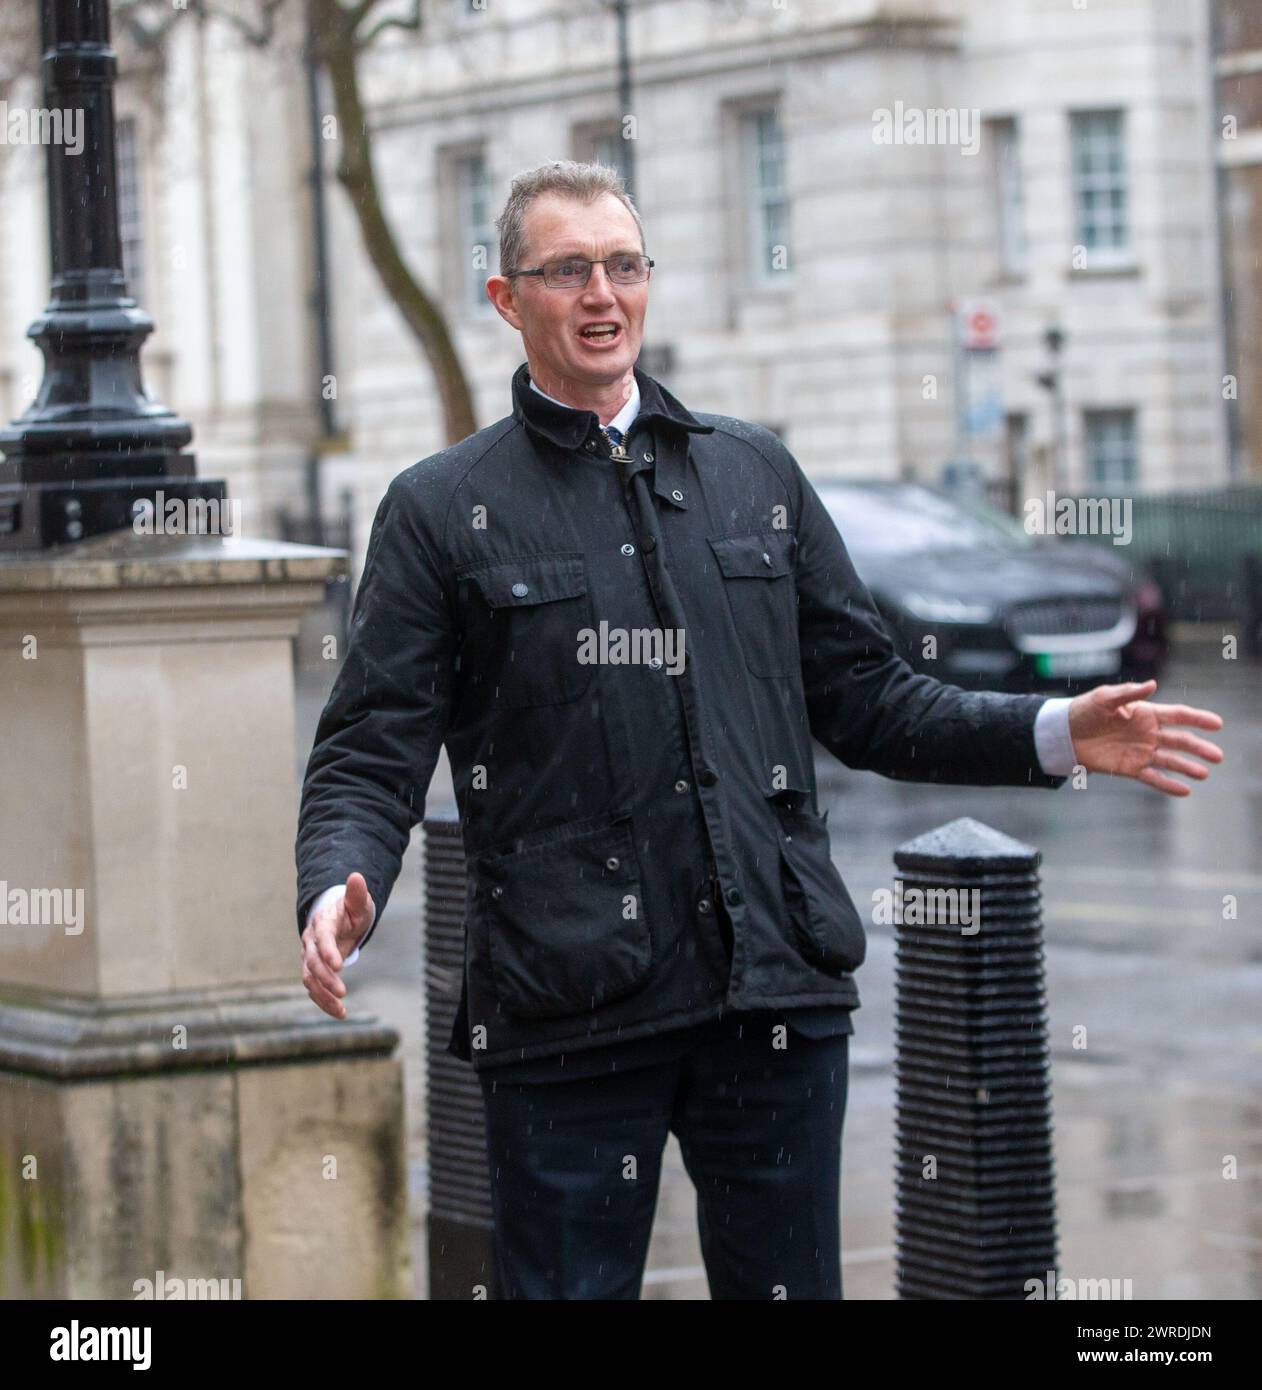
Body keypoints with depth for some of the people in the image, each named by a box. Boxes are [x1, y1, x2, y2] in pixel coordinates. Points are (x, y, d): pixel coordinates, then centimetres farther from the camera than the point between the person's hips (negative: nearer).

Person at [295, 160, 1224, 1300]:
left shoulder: (756, 474, 15)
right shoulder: (442, 511, 5)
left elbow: (863, 699, 17)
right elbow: (372, 756, 0)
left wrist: (1056, 733, 4)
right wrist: (337, 896, -20)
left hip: (776, 990, 3)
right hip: (562, 1011, -3)